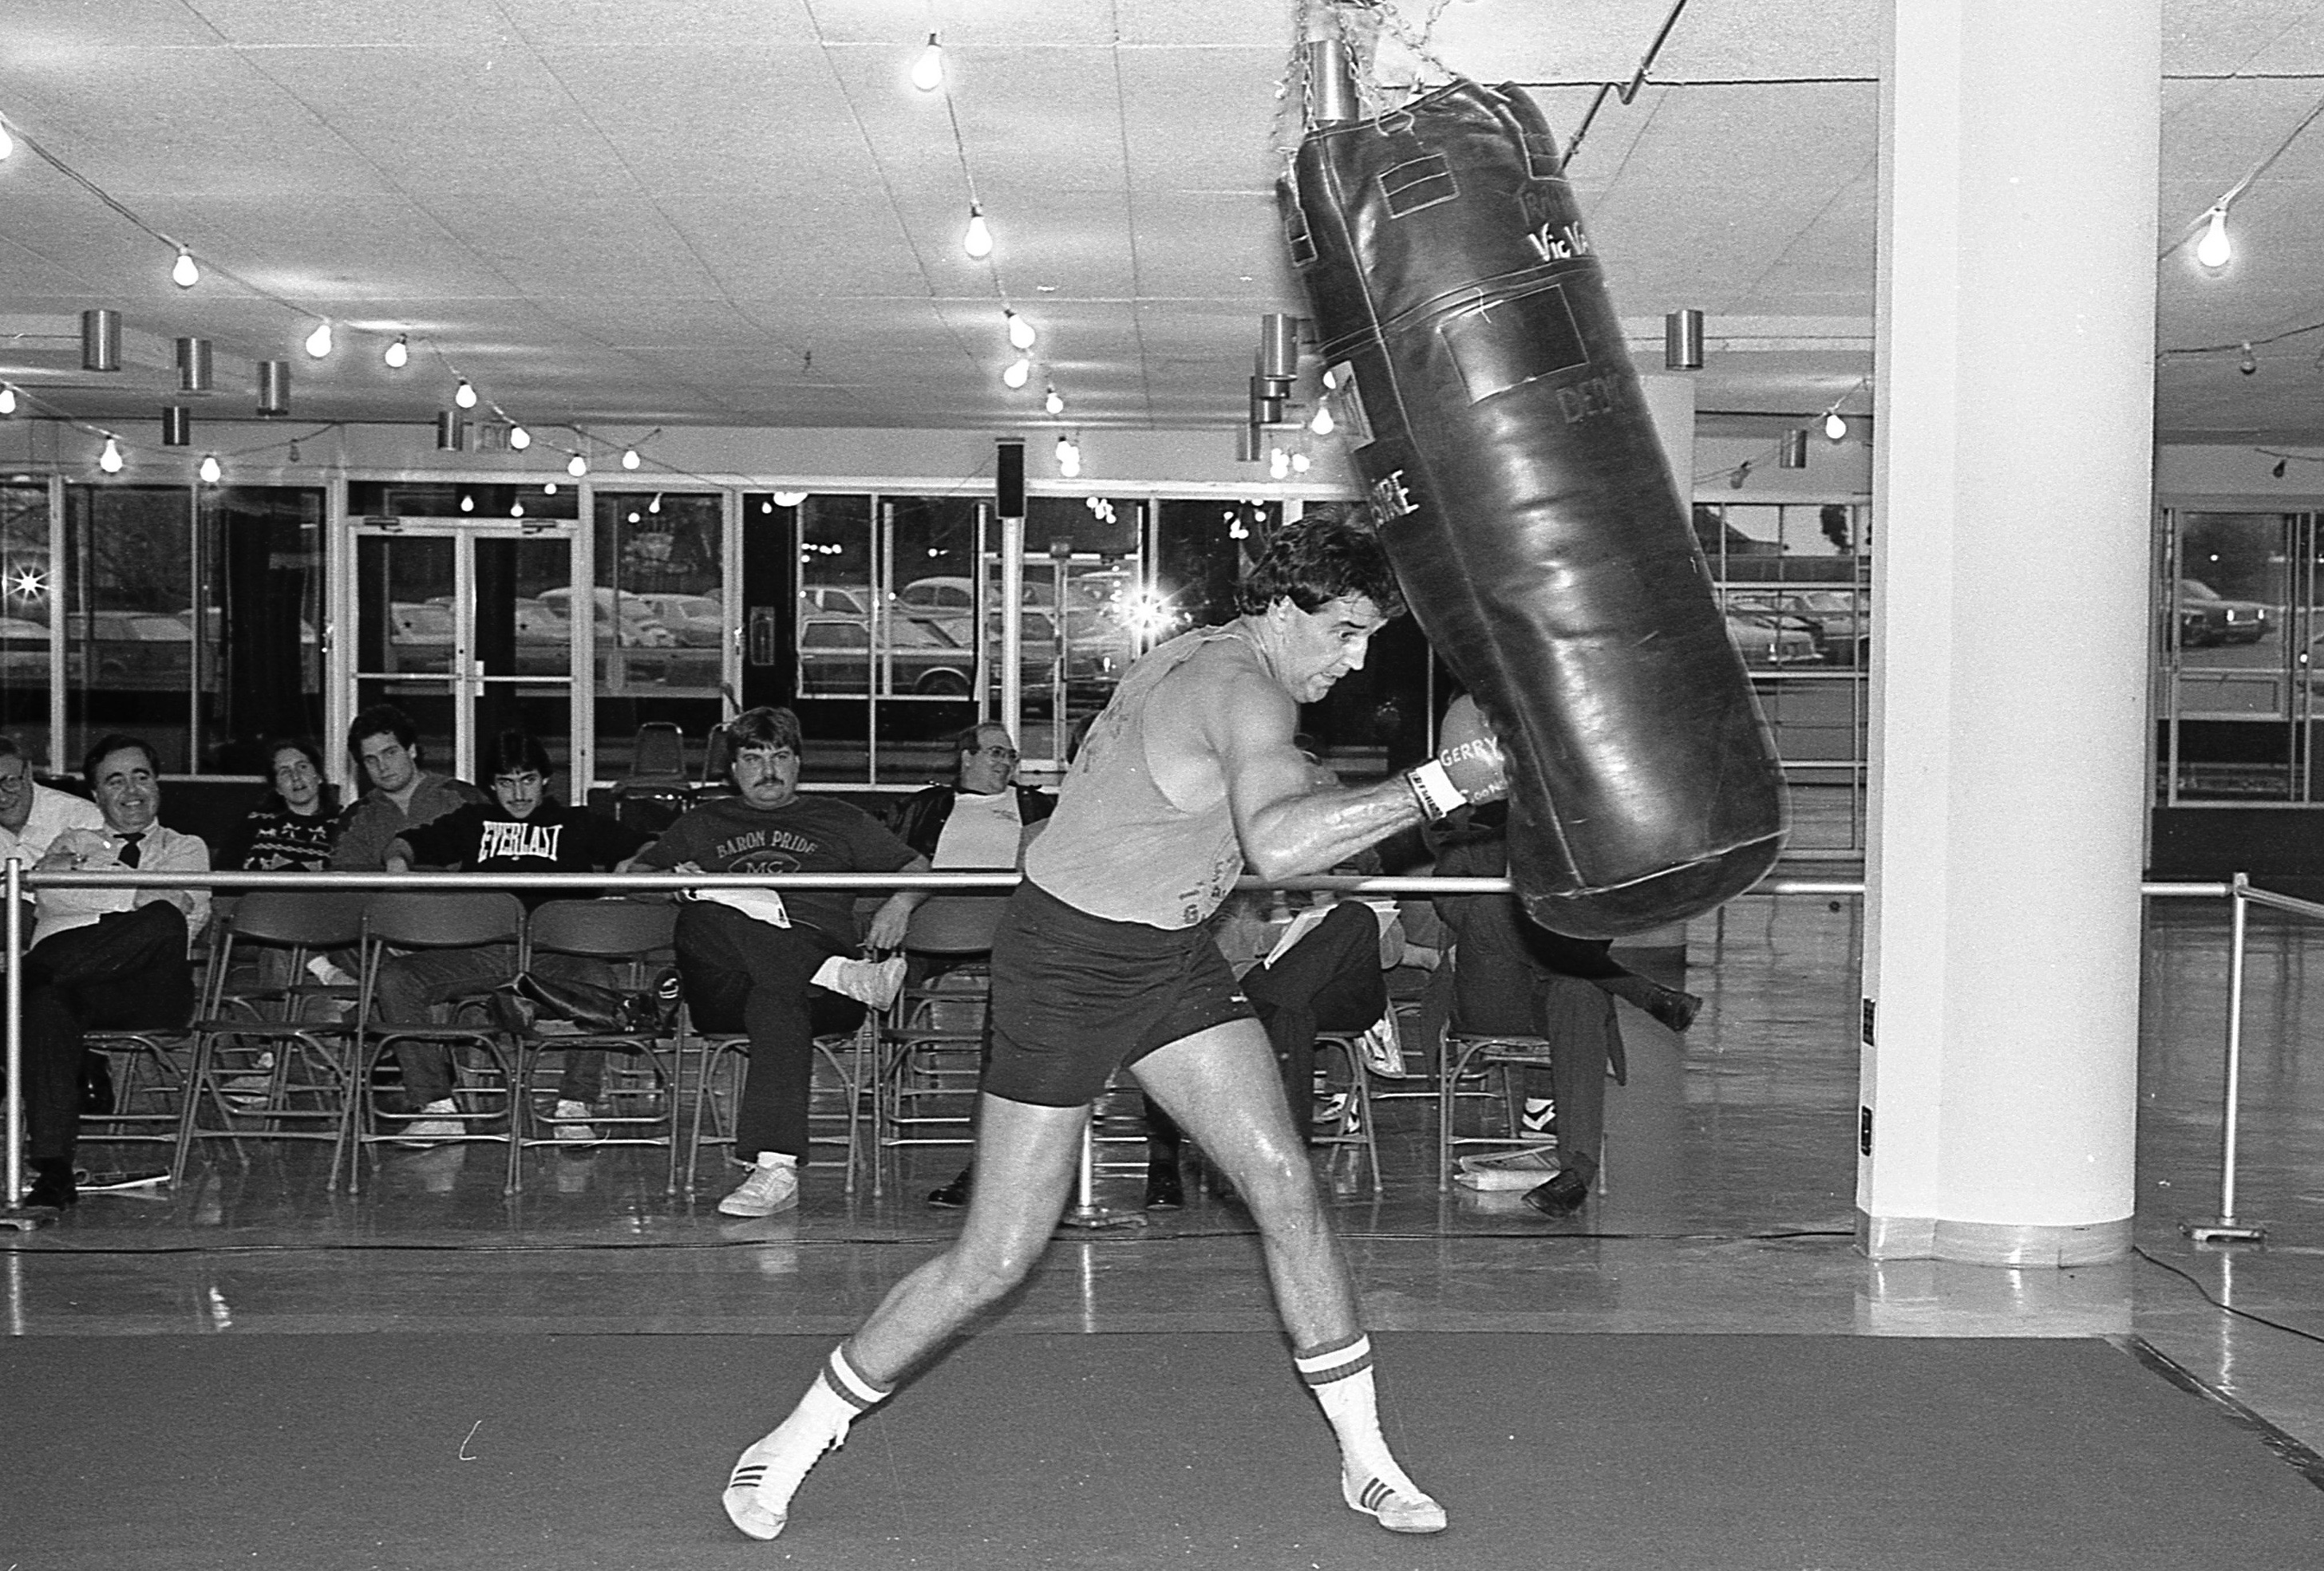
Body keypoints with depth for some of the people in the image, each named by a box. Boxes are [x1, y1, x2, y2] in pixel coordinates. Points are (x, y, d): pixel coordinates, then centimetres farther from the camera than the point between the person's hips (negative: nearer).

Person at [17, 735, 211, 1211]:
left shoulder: (186, 847, 32)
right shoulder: (71, 842, 34)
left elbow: (193, 912, 9)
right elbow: (47, 894, 10)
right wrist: (158, 894, -2)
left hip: (148, 992, 0)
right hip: (71, 972, 0)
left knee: (163, 922, -36)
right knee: (47, 1003, -39)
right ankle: (53, 1172, -44)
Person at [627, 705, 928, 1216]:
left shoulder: (838, 820, 29)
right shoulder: (702, 822, 32)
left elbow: (918, 868, 25)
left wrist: (899, 904, 2)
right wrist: (674, 879, 3)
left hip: (814, 952, -1)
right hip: (722, 990, 1)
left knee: (778, 996, -39)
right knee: (702, 918, -34)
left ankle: (776, 1169, -50)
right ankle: (839, 976, -46)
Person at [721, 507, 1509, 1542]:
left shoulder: (1203, 658, 5)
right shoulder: (1245, 689, -24)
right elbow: (1276, 846, -43)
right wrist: (1434, 788, -39)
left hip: (1172, 956, 9)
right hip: (1067, 963, -9)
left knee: (1286, 1188, 0)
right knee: (998, 1258, -5)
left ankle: (1365, 1459, 10)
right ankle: (791, 1446, 12)